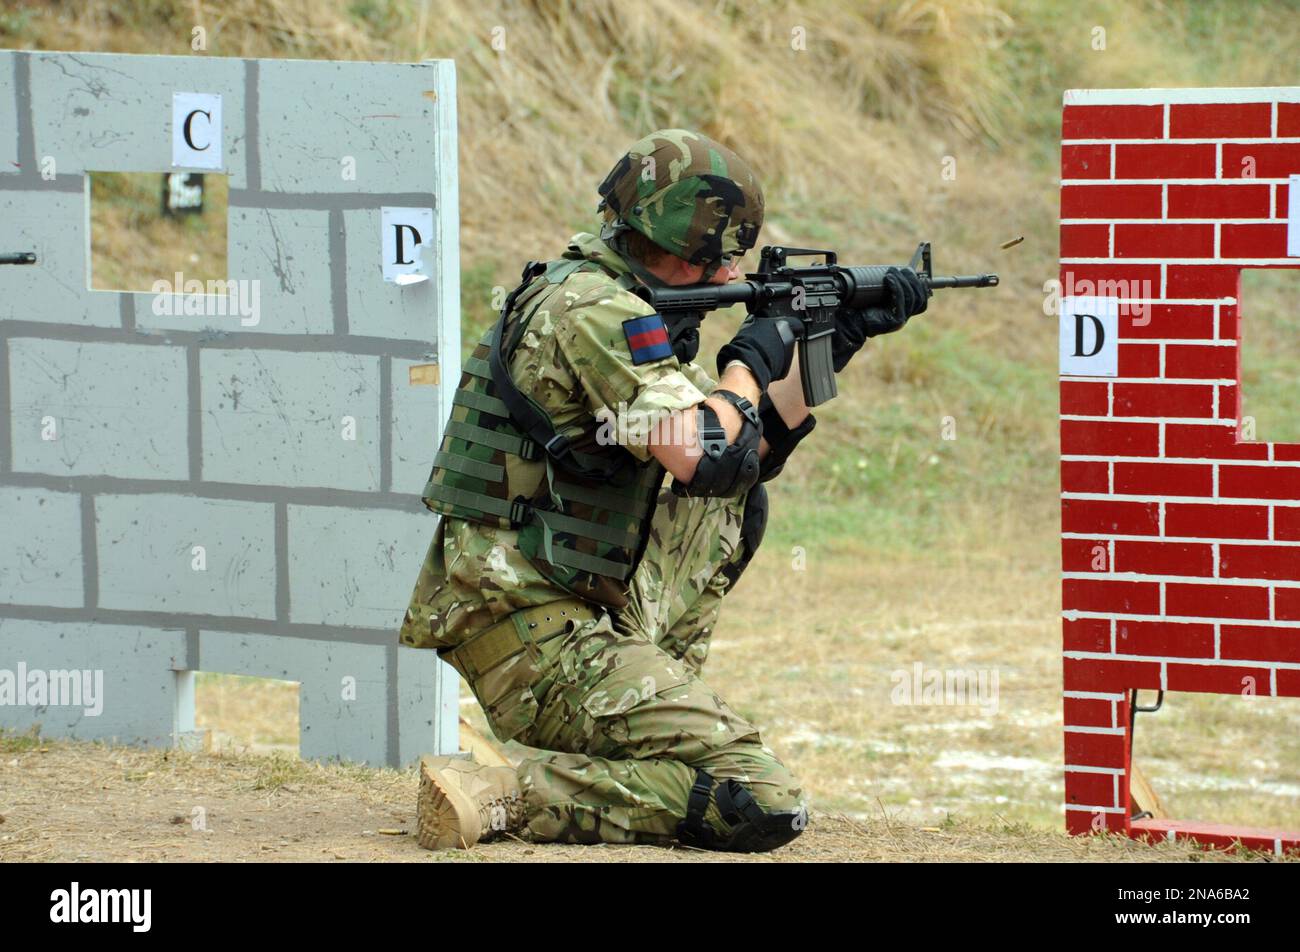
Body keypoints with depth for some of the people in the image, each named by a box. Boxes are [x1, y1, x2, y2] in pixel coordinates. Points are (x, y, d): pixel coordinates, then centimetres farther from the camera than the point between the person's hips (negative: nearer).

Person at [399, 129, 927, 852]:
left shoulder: (612, 303, 18)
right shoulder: (596, 311, -14)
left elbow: (752, 449, 26)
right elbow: (699, 453, -24)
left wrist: (836, 345, 23)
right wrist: (750, 363, -5)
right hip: (541, 642, -10)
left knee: (734, 504, 22)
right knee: (768, 807, -15)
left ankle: (660, 704, 15)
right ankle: (504, 794, -18)